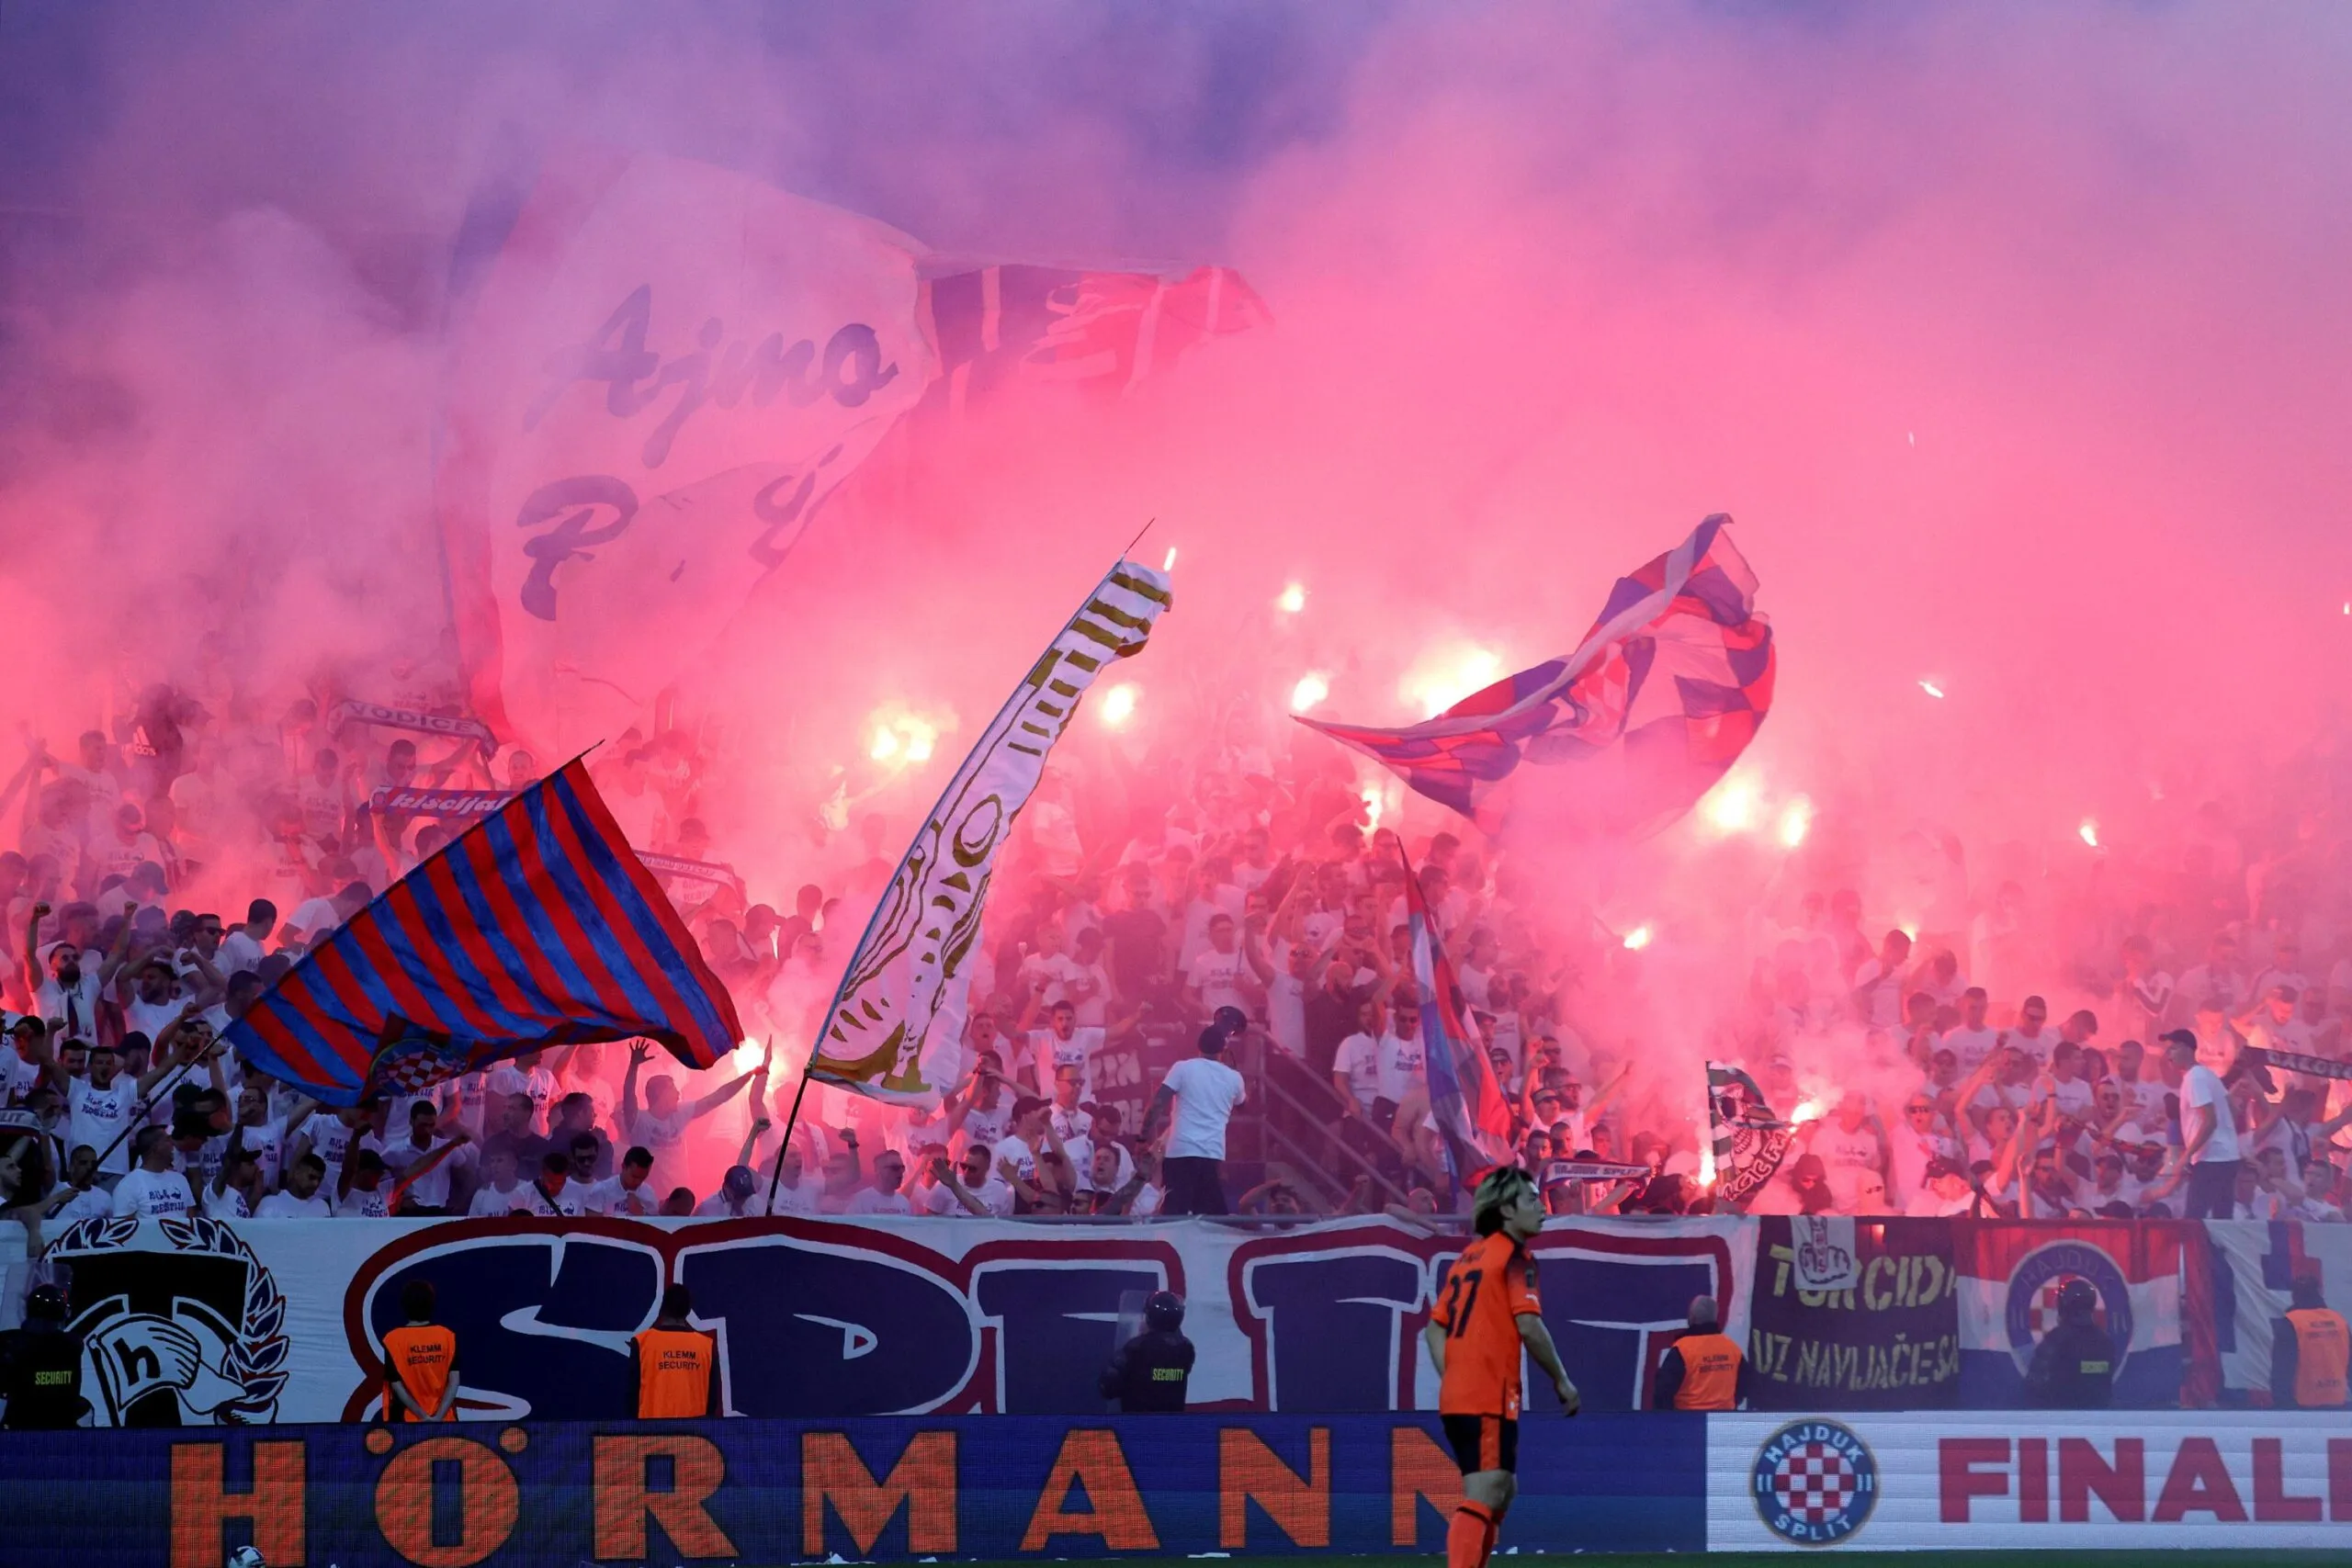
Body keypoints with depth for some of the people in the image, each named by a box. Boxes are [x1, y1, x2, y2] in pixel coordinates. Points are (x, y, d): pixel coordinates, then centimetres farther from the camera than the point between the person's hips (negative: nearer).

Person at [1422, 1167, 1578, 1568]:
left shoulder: (1469, 1256, 18)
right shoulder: (1514, 1255, -7)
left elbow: (1435, 1328, 18)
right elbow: (1528, 1325, -17)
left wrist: (1452, 1381, 15)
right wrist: (1561, 1380, -7)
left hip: (1457, 1396, 9)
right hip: (1489, 1399, -9)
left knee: (1502, 1490, 19)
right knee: (1483, 1497, -15)